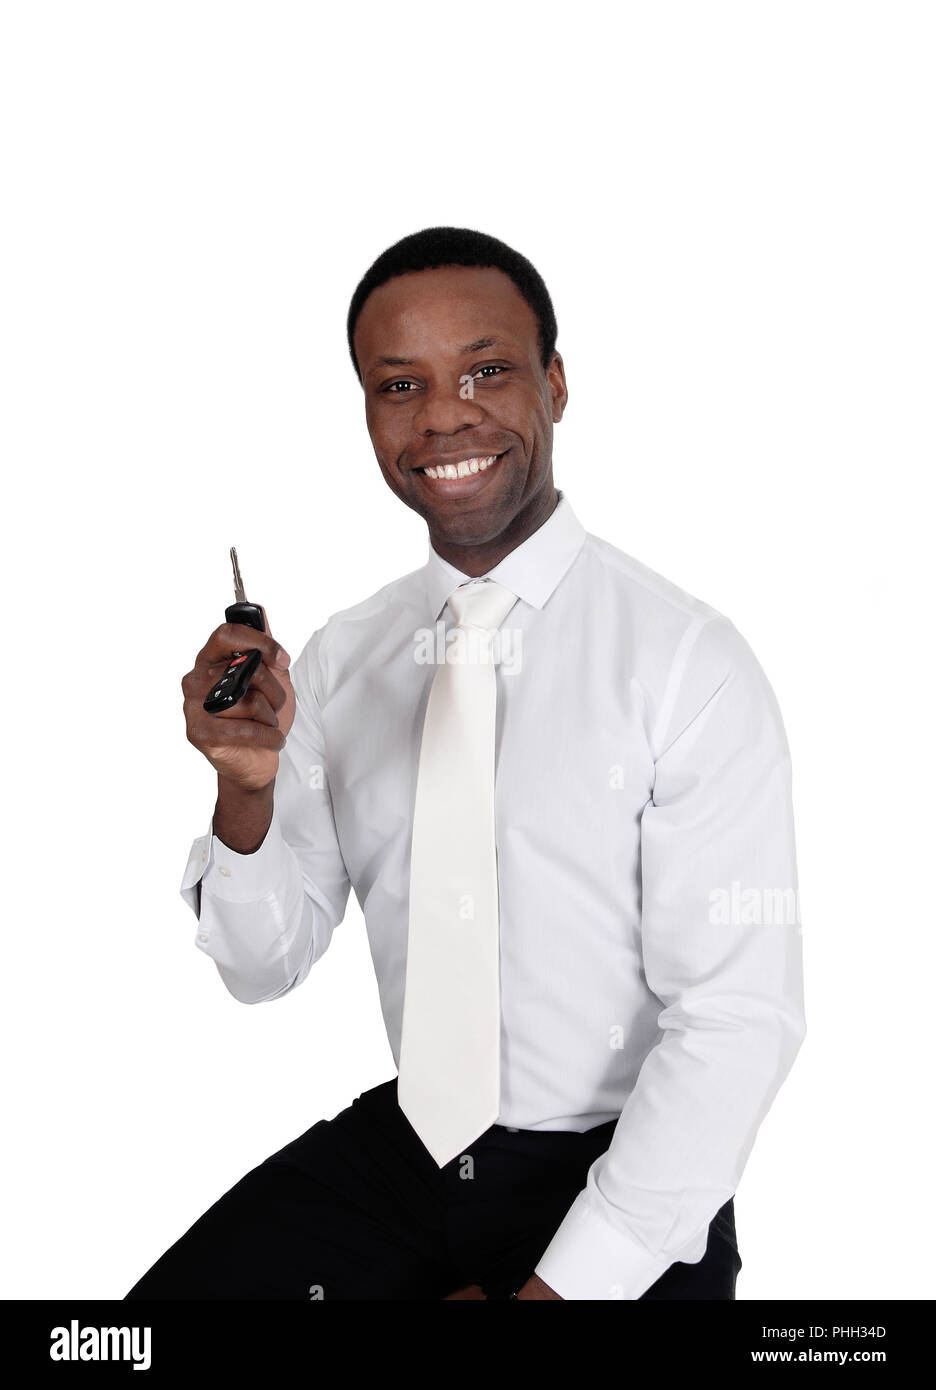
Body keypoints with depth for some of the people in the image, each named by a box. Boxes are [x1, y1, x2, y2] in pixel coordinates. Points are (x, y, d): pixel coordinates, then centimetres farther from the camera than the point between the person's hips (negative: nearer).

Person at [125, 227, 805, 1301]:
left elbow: (739, 1019, -15)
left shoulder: (691, 667, -13)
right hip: (397, 1146, 3)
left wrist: (555, 1289, -18)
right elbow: (263, 968, 4)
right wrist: (247, 790, -15)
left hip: (616, 1182, -2)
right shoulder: (335, 660, 2)